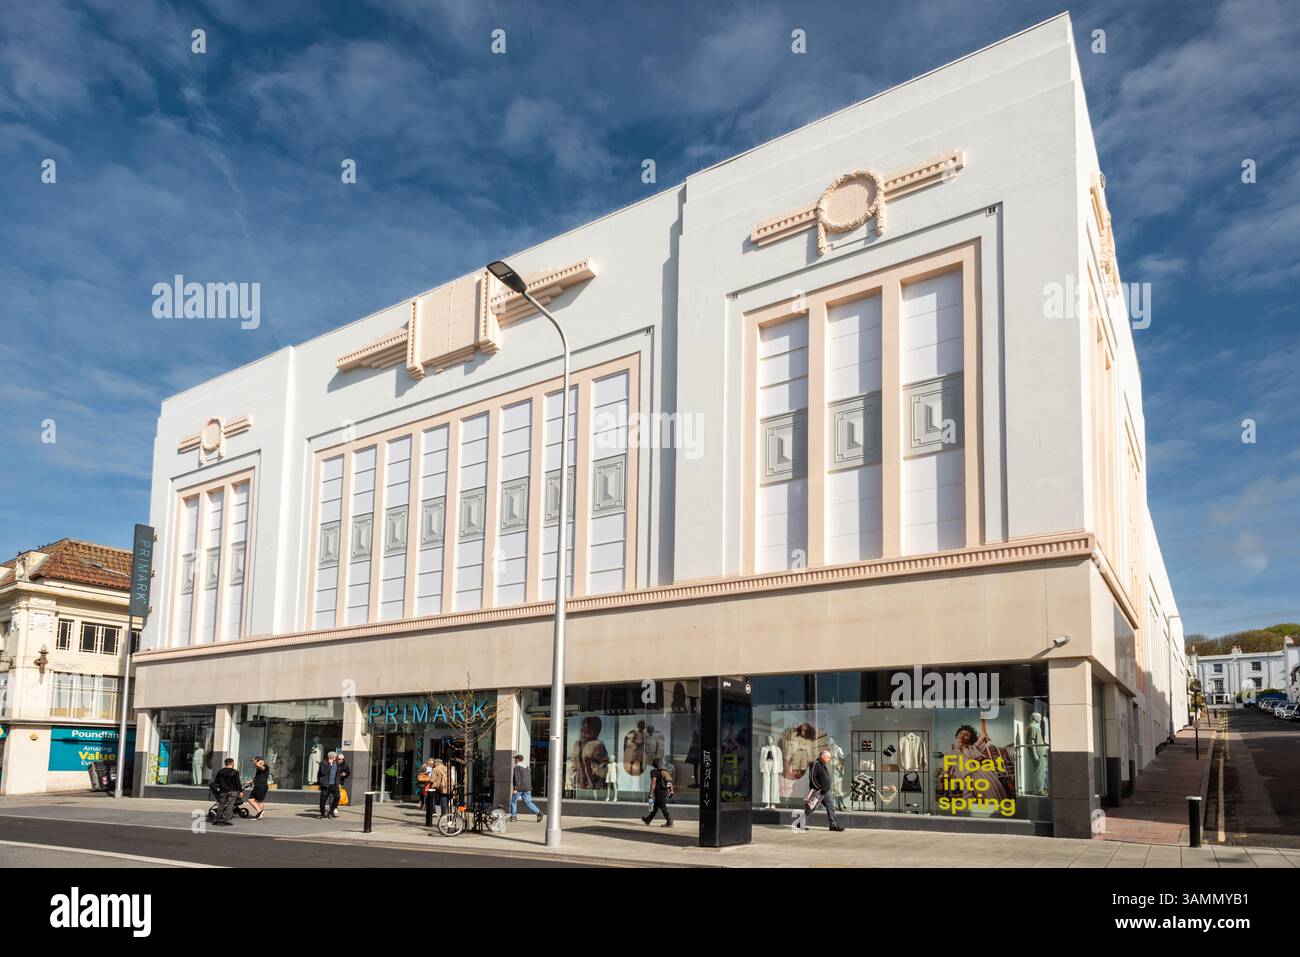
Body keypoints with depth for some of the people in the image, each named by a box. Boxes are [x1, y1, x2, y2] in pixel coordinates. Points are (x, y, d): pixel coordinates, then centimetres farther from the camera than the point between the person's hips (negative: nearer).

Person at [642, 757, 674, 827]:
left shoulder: (654, 771, -10)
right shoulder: (666, 771, 14)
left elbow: (653, 783, -17)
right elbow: (671, 781, 12)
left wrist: (651, 793, -16)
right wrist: (671, 791, 13)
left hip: (659, 792, -8)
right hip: (666, 792, 8)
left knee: (663, 807, -5)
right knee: (655, 806, 17)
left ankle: (669, 822, -8)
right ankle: (648, 820, 29)